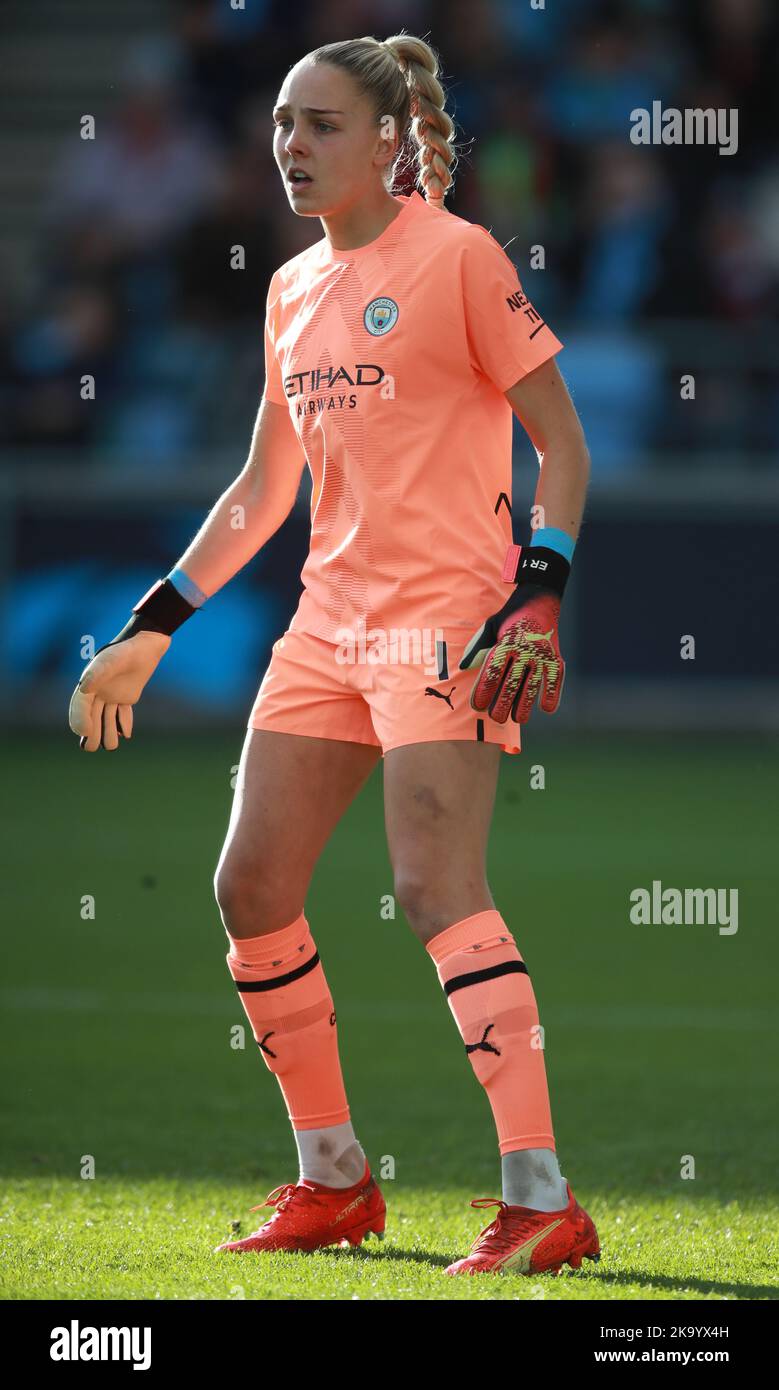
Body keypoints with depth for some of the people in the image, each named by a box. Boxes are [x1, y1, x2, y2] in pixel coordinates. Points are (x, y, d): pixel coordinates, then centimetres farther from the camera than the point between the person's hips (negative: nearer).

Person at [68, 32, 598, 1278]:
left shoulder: (457, 259, -7)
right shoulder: (294, 291, 15)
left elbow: (562, 443, -8)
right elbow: (260, 490, 23)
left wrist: (538, 598, -20)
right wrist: (152, 629, 21)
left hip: (446, 615, -8)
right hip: (329, 616, 8)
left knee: (437, 887, -20)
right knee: (250, 889, 5)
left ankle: (541, 1202, -21)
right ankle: (333, 1184, 18)